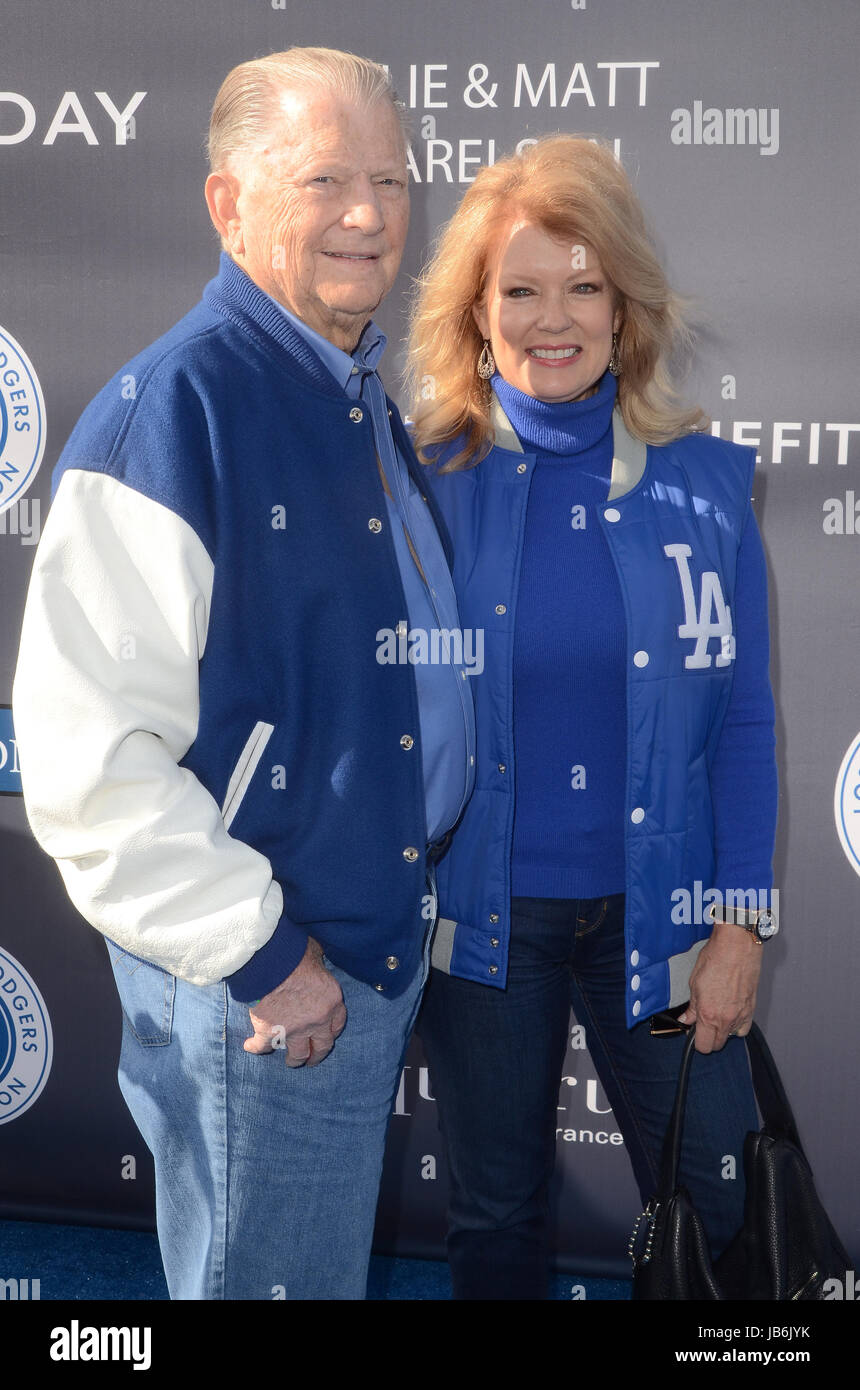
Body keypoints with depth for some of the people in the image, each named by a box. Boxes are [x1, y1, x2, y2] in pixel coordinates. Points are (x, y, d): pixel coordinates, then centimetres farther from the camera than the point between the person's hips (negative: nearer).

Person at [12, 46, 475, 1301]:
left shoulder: (365, 406, 9)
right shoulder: (169, 409, -20)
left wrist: (411, 906, 15)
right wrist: (256, 954, -19)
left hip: (383, 948, 8)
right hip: (260, 998, -8)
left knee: (338, 1258, 24)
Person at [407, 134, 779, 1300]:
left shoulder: (703, 480, -2)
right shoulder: (424, 482, -5)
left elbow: (743, 717, 1)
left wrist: (741, 923, -3)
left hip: (655, 914, 1)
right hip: (480, 914, 0)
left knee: (718, 1207, 10)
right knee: (497, 1215, 17)